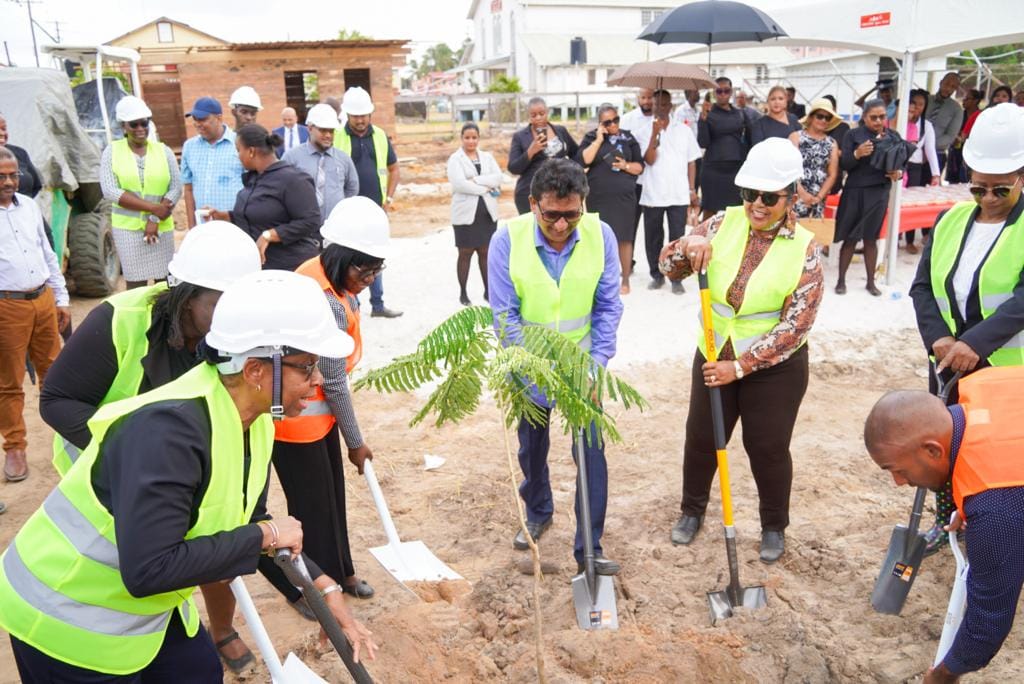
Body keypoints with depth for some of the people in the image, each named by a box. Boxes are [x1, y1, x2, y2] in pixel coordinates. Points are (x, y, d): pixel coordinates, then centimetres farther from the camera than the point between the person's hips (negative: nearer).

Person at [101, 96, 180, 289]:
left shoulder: (163, 150, 5)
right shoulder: (112, 151, 2)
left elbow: (176, 189, 0)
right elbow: (110, 191, -8)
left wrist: (155, 219, -12)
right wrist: (153, 207, -16)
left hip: (161, 228, 1)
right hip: (127, 228, -1)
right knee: (135, 285, -1)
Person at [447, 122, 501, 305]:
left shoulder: (487, 157, 12)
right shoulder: (455, 159, -1)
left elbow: (498, 177, -2)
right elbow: (459, 184, -15)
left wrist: (475, 180, -14)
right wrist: (485, 188, -12)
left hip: (487, 212, 4)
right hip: (466, 213, -3)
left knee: (486, 252, 8)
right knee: (465, 253, 2)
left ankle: (488, 291, 17)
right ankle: (463, 293, 11)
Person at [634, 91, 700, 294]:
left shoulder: (684, 130, 7)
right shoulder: (645, 131, 3)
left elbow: (691, 162, 10)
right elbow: (649, 160, -9)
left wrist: (692, 190, 5)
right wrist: (655, 134, -18)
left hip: (679, 195, 0)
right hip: (652, 195, 0)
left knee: (677, 237, -1)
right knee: (652, 238, 8)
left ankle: (677, 279, 4)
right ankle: (656, 275, 21)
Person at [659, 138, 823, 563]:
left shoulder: (804, 250, -15)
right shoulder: (725, 223, -7)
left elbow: (794, 326, -18)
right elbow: (669, 267, -7)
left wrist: (741, 366, -21)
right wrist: (688, 247, -30)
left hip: (775, 367, -3)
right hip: (714, 356, 3)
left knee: (768, 448, 10)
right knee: (700, 438, 16)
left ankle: (774, 526, 35)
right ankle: (692, 510, 39)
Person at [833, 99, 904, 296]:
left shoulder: (893, 136, 5)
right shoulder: (853, 135, -5)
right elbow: (844, 164, -10)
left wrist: (898, 174, -10)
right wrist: (856, 154, -30)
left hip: (879, 193, 3)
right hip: (855, 192, -3)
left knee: (871, 238, 11)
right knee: (850, 238, 3)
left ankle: (871, 282, 21)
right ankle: (841, 280, 14)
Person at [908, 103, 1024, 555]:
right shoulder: (950, 220, 4)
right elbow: (922, 286, 1)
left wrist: (975, 342, -32)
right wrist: (937, 337, -14)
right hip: (948, 360, 5)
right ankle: (946, 520, 39)